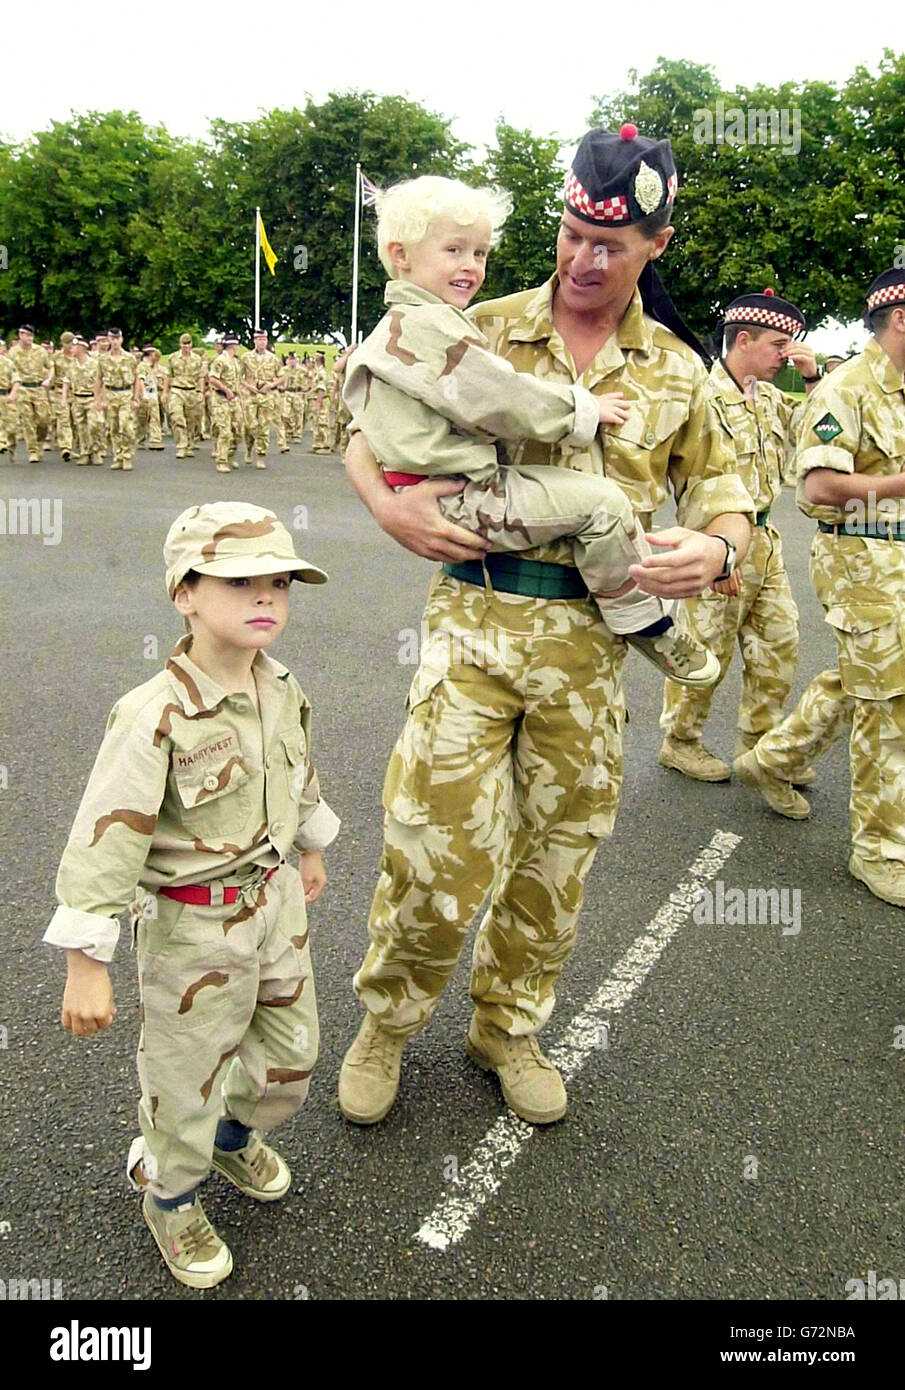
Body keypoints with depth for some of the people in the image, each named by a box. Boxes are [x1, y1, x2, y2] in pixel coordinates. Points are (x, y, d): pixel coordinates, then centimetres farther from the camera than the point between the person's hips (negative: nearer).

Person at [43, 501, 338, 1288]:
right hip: (193, 926, -6)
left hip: (275, 901, 7)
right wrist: (87, 965, -23)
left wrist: (312, 849, 28)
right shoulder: (156, 716, -27)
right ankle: (170, 1196, 45)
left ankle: (238, 1133, 56)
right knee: (187, 1073, 14)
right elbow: (105, 840, -25)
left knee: (292, 1051, 22)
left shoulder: (284, 692, -5)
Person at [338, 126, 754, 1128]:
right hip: (474, 616, -2)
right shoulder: (482, 331, 3)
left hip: (590, 638, 3)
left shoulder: (675, 368, 9)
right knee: (439, 843, -5)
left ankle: (507, 1025, 37)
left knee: (560, 844, 13)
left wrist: (716, 548, -11)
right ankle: (387, 1019, 25)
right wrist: (387, 504, -14)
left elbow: (721, 494, 13)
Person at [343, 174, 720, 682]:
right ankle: (644, 622, -8)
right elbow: (499, 402, -17)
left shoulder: (398, 328, 22)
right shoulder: (426, 325, -14)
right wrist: (585, 410, -6)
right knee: (601, 501, -19)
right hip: (459, 502, -12)